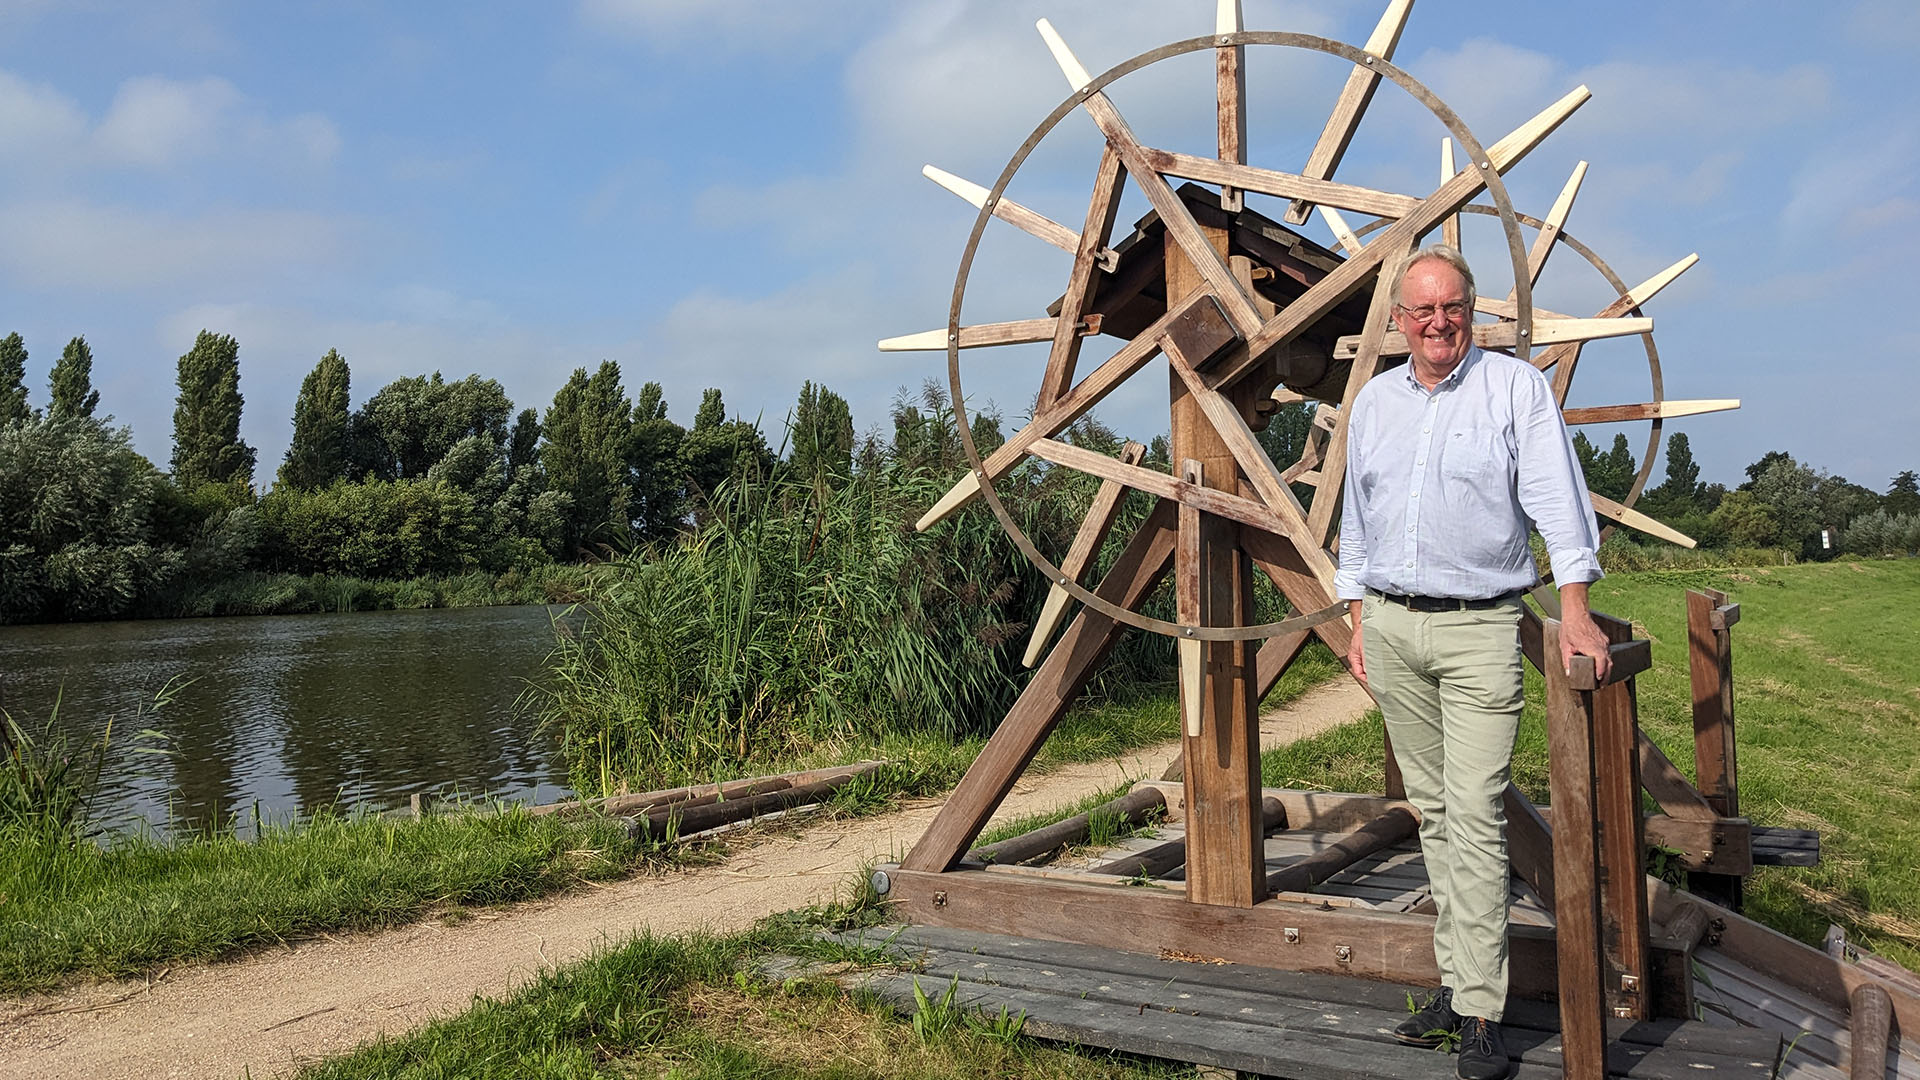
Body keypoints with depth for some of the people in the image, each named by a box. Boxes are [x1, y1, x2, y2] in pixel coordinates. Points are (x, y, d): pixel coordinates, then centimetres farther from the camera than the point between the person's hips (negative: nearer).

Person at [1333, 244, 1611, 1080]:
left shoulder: (1515, 387, -1)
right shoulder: (1373, 401, 13)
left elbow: (1557, 499, -8)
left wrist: (1574, 609, -18)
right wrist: (1357, 623, 14)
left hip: (1480, 629, -4)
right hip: (1391, 626, 5)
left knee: (1475, 815, -8)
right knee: (1432, 810, 9)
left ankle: (1481, 1011, -2)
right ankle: (1457, 980, 19)